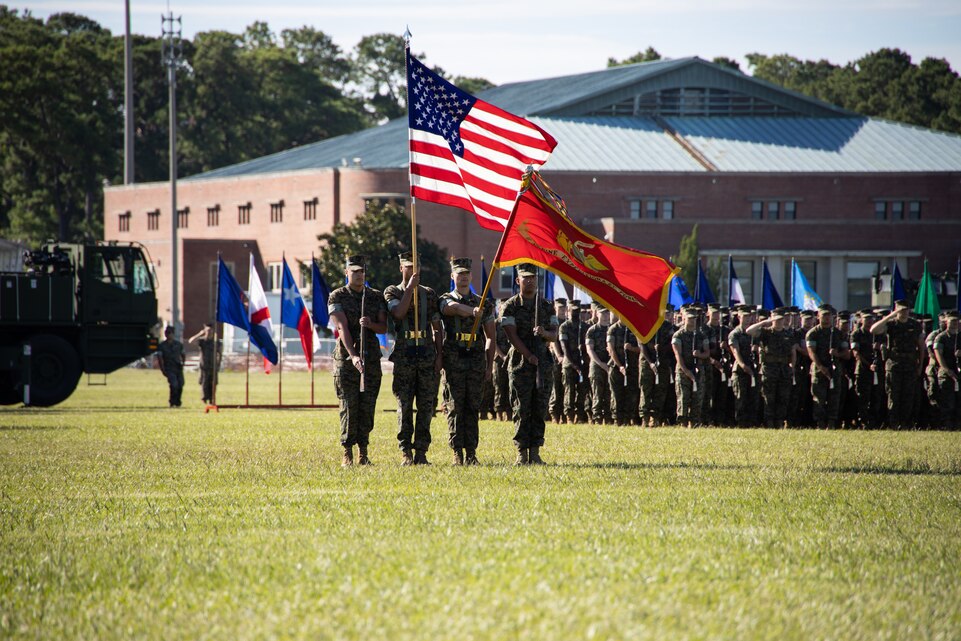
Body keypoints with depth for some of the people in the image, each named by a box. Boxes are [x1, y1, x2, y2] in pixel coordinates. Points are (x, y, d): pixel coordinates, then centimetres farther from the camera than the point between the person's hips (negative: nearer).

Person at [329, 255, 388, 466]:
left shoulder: (376, 297, 11)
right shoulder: (337, 297, 0)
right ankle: (348, 455, -1)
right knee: (349, 407, -5)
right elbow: (342, 328, -12)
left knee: (367, 408, 2)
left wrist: (370, 324, -19)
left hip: (372, 359, 3)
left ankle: (363, 453, 7)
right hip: (346, 359, -3)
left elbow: (384, 327, 4)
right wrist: (353, 356, -24)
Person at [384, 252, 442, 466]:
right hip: (404, 357, -2)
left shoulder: (429, 294, 12)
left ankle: (421, 453, 4)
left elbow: (437, 328, 12)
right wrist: (410, 288, -13)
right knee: (404, 406, -2)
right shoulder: (392, 292, 5)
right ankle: (406, 453, 2)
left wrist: (439, 356, 4)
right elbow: (399, 313, -16)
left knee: (426, 407, 0)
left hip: (427, 355, 2)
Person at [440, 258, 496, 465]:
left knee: (473, 407, 2)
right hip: (454, 360, -2)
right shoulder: (446, 301, 3)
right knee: (456, 407, -4)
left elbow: (491, 337, 13)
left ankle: (471, 453, 4)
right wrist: (473, 311, -45)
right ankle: (457, 453, -2)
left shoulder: (483, 304, 12)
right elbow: (455, 308, -24)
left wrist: (489, 366, 6)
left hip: (476, 361, 2)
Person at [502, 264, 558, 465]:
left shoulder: (546, 307, 12)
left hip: (544, 363, 3)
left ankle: (535, 452, 4)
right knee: (522, 410, -5)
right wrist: (529, 356, -14)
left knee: (540, 409, 1)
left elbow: (554, 336, 8)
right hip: (520, 363, -3)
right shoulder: (511, 306, 1)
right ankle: (522, 453, -3)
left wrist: (544, 333, -15)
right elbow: (512, 335, -7)